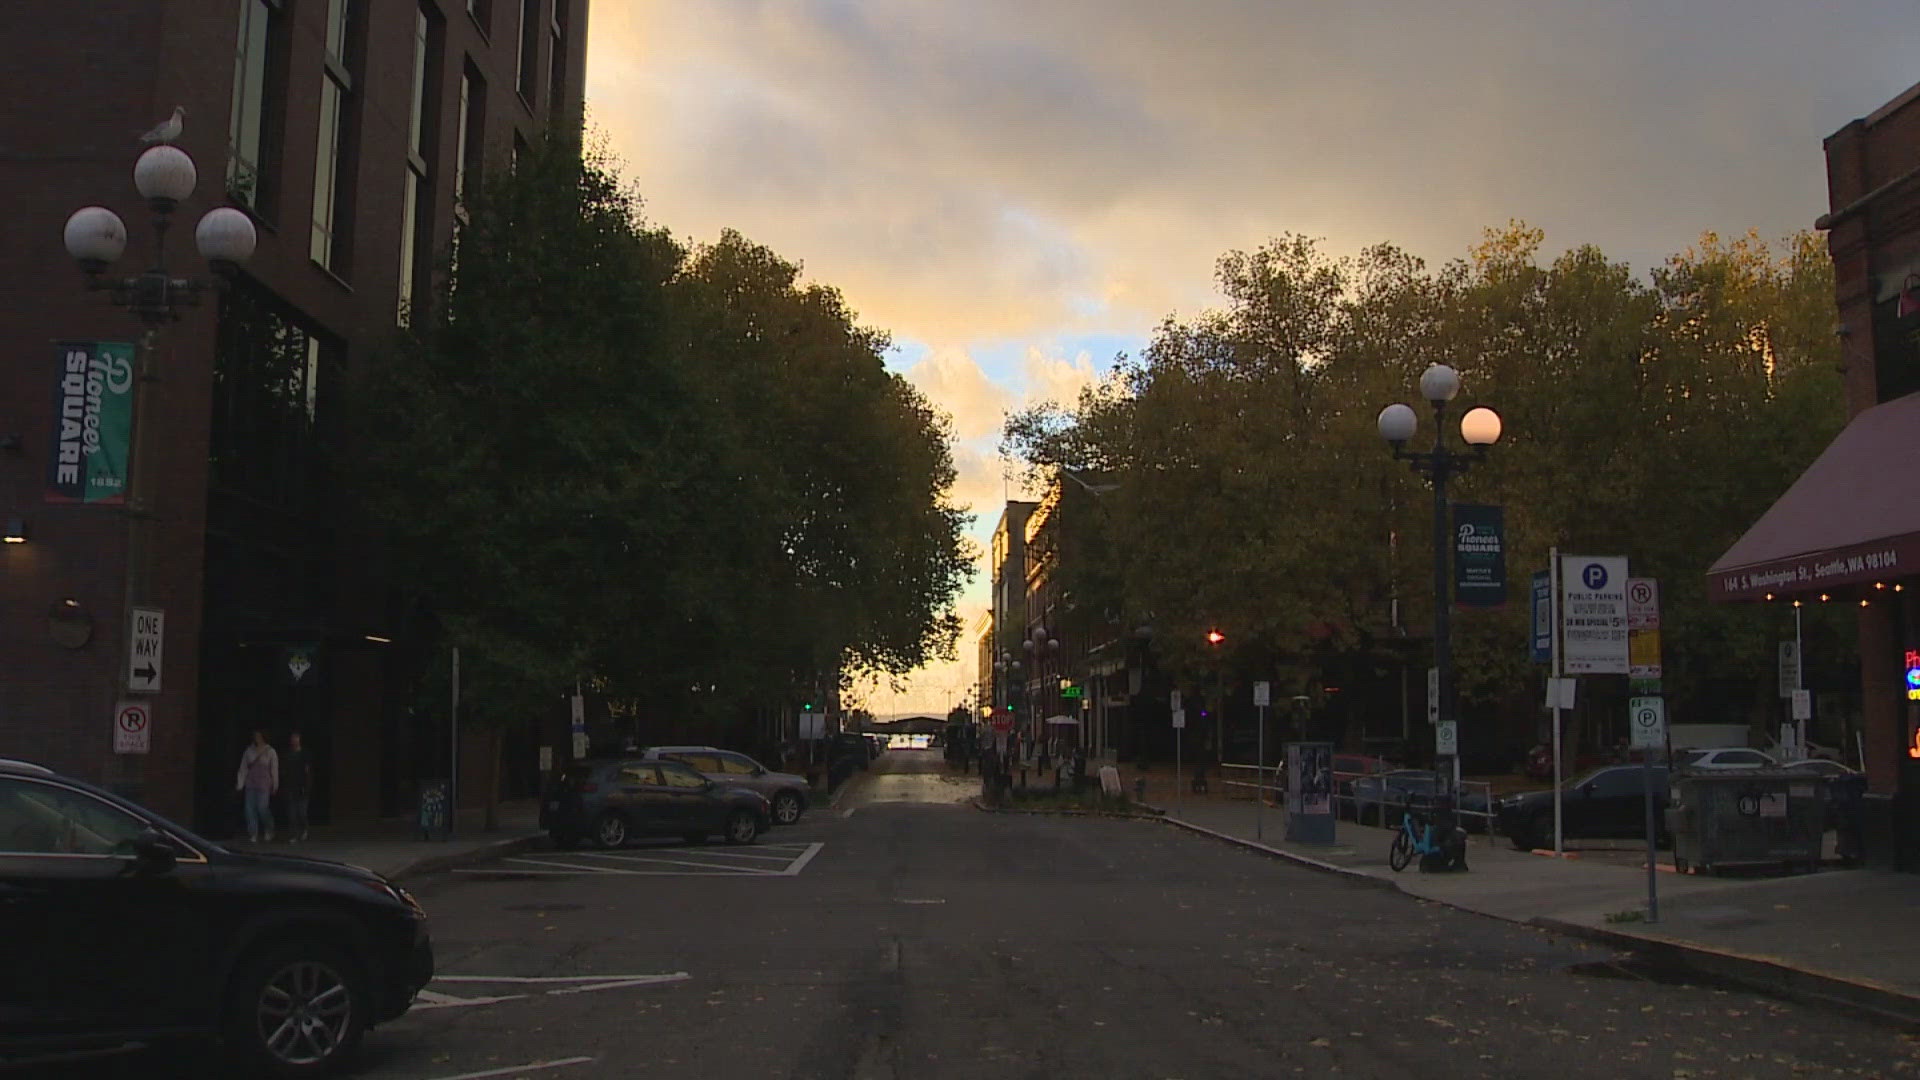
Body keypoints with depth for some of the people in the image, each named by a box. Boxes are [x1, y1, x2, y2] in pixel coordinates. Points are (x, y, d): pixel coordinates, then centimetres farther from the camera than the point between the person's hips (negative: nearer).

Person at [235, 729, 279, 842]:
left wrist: (275, 786, 1)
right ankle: (253, 834, 4)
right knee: (250, 809, -3)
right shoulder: (249, 751, 5)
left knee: (262, 808, -8)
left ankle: (269, 830, 16)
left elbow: (274, 770, 1)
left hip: (264, 785, -3)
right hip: (250, 785, 3)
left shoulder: (270, 752, -2)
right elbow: (243, 769, 5)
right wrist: (239, 785, 1)